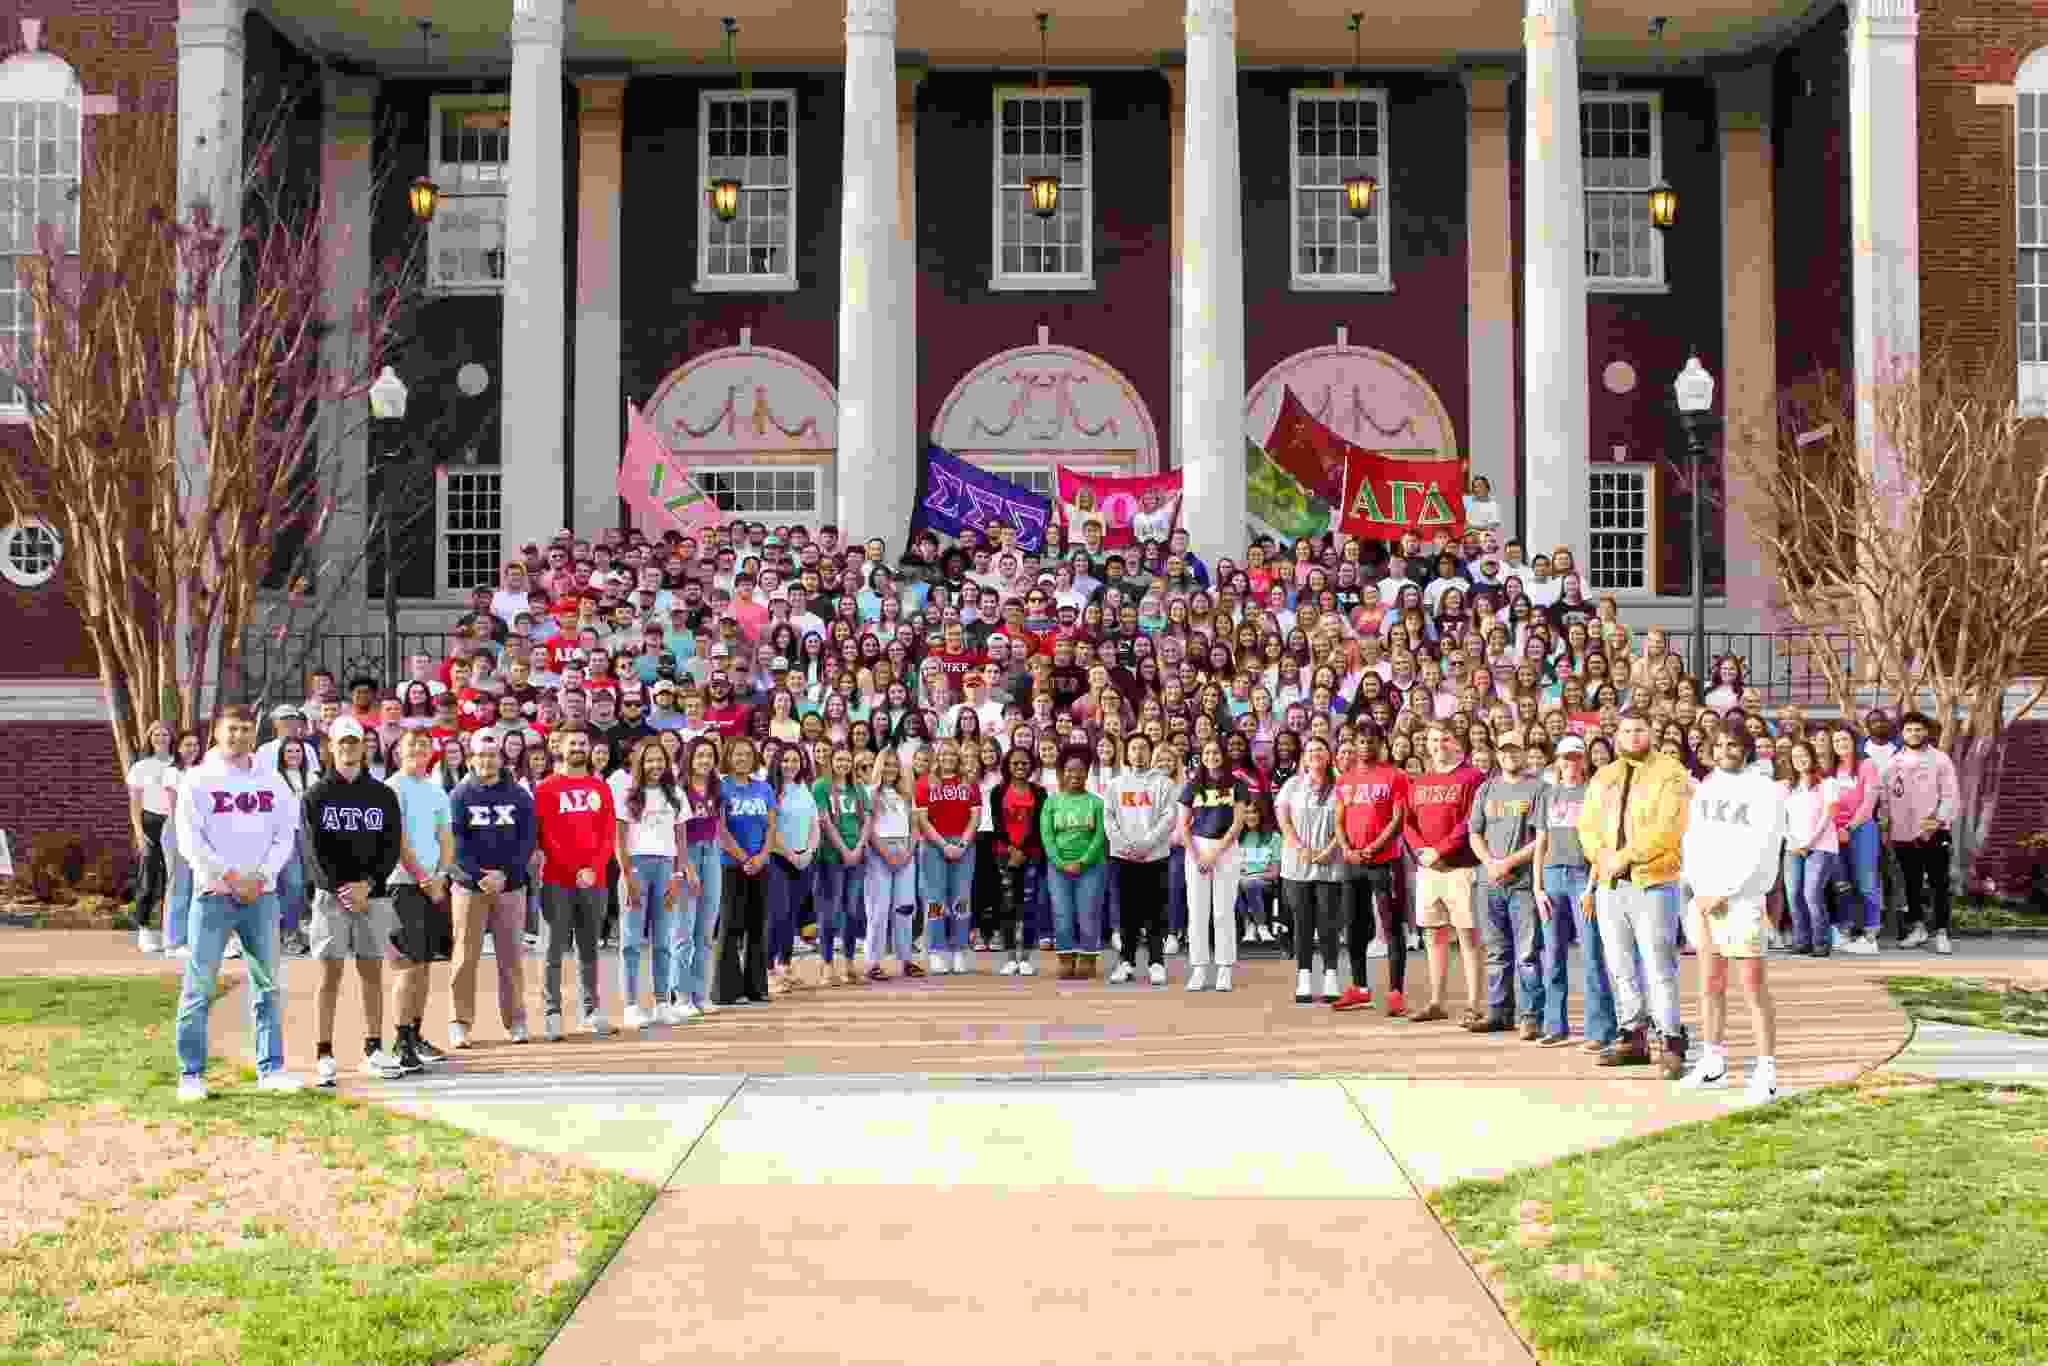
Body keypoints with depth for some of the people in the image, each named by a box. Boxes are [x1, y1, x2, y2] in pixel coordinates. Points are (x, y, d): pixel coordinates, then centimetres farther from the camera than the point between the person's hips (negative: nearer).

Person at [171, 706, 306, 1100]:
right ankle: (191, 1073, 2)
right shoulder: (197, 780, 1)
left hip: (261, 894, 4)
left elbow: (284, 836, 8)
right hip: (213, 894, -4)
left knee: (267, 983, 6)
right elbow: (190, 841, -7)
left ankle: (270, 1067, 13)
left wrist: (259, 877, -7)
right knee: (199, 986, -4)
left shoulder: (269, 782, 12)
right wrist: (232, 877, -14)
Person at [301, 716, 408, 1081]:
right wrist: (341, 889, -14)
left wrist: (368, 884, -11)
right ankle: (324, 1056, -1)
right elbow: (314, 850, -3)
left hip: (373, 895, 2)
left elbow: (391, 847, 3)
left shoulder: (383, 795, 10)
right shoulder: (316, 796, 4)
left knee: (372, 973, 5)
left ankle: (373, 1051, 11)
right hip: (331, 896, -2)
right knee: (330, 975, -3)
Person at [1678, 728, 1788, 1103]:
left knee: (1754, 987, -7)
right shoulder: (1705, 789, 15)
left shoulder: (1764, 792, -4)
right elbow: (1692, 843, 14)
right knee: (1710, 984, 10)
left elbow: (1762, 853, -9)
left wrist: (1724, 893, -12)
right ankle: (1714, 1063, 19)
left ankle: (1766, 1072, -6)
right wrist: (1698, 889, -1)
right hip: (1704, 899, 6)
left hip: (1742, 899, -6)